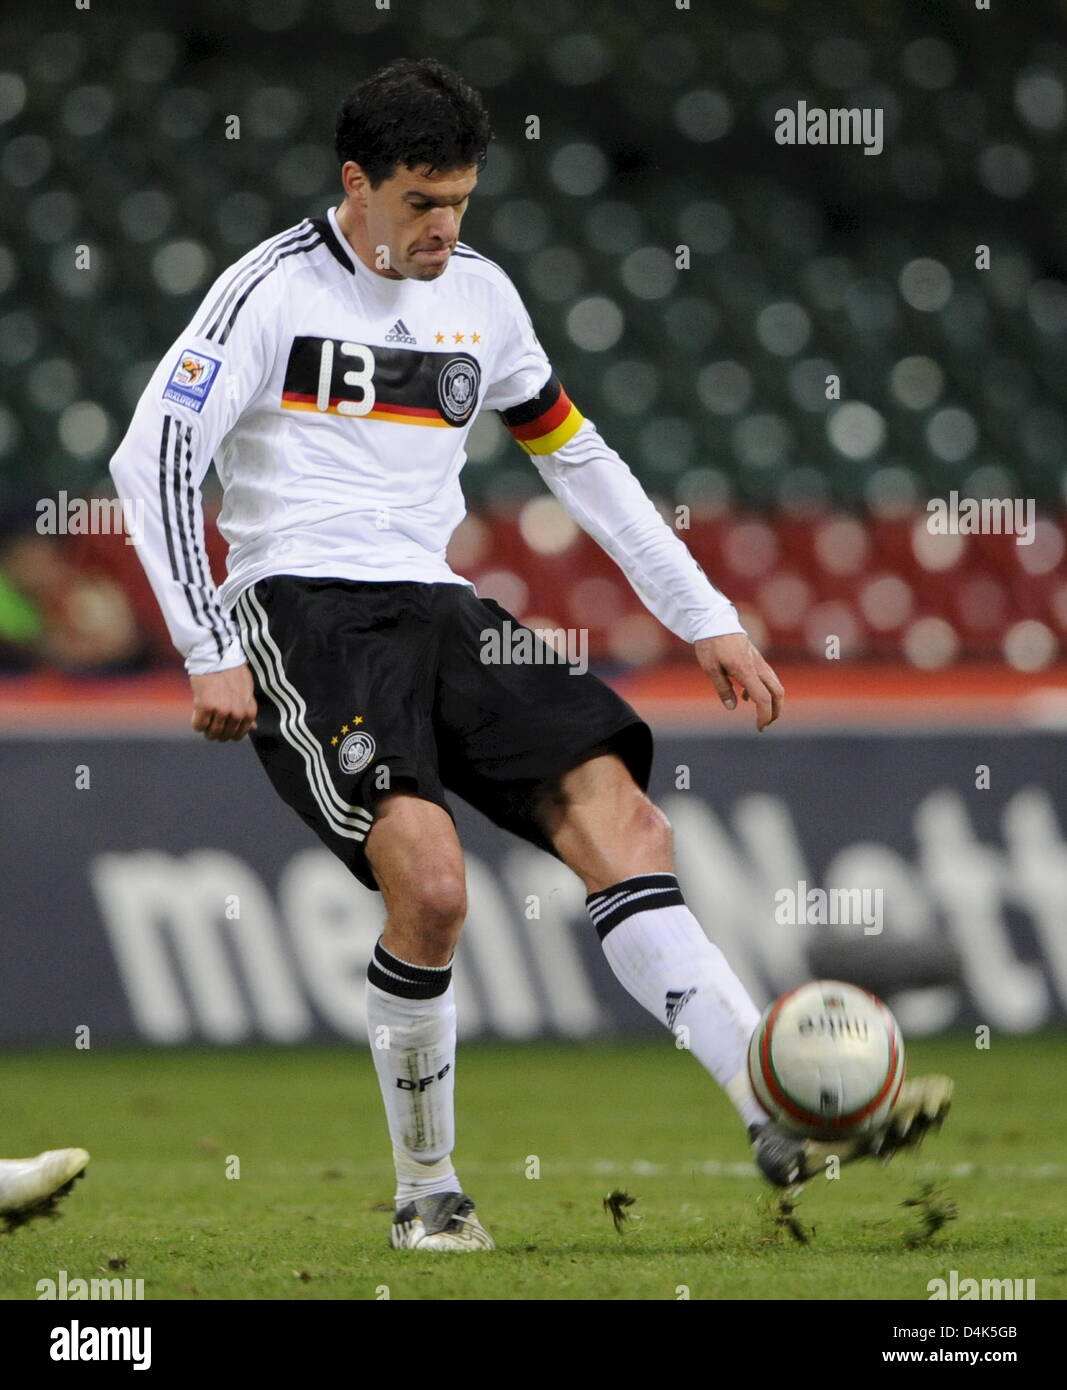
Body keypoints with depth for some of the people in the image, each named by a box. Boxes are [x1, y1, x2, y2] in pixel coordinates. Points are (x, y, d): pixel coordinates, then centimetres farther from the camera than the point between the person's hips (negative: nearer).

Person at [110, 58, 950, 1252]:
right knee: (428, 874, -27)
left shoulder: (479, 295, 15)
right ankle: (426, 1192, -8)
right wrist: (212, 654, -18)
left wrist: (706, 618, 20)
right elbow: (153, 456, -11)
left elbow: (578, 459, 24)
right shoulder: (277, 288, -4)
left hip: (436, 610, 6)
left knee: (615, 813, -17)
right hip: (302, 609, -6)